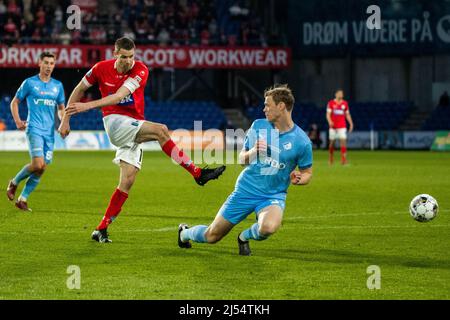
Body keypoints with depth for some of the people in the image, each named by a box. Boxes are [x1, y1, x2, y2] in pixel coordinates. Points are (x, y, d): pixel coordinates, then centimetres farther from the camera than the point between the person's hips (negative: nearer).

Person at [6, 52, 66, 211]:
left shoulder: (58, 85, 12)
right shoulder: (29, 83, 1)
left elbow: (61, 108, 22)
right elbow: (14, 102, 8)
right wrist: (17, 121, -5)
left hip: (49, 132, 5)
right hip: (34, 129, -5)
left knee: (41, 169, 1)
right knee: (38, 165, -20)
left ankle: (22, 199, 13)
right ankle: (14, 183, 6)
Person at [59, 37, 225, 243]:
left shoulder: (140, 70, -7)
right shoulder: (101, 68, -2)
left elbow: (120, 95, -20)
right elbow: (79, 90, 12)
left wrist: (88, 106, -28)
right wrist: (66, 120, 10)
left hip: (134, 127, 3)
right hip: (115, 121, -3)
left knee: (127, 181, -4)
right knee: (161, 130, -26)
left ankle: (101, 230, 3)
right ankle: (197, 173, -24)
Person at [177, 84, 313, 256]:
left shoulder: (301, 141, -10)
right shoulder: (258, 125, -1)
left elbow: (307, 172, 3)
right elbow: (242, 158, 8)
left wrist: (299, 179, -20)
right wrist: (252, 152, -15)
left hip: (273, 196, -2)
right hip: (246, 189, 2)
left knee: (268, 227, -36)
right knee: (211, 236, 6)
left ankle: (244, 237, -1)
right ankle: (185, 233, 40)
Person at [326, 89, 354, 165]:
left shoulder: (345, 103, 8)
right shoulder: (331, 103, -1)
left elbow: (347, 115, 15)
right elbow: (328, 114, -6)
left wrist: (351, 124, 8)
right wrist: (330, 121, -25)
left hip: (342, 126, 1)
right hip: (333, 126, -1)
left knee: (343, 141, -12)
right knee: (332, 142, 5)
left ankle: (343, 159, -15)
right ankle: (331, 158, 25)